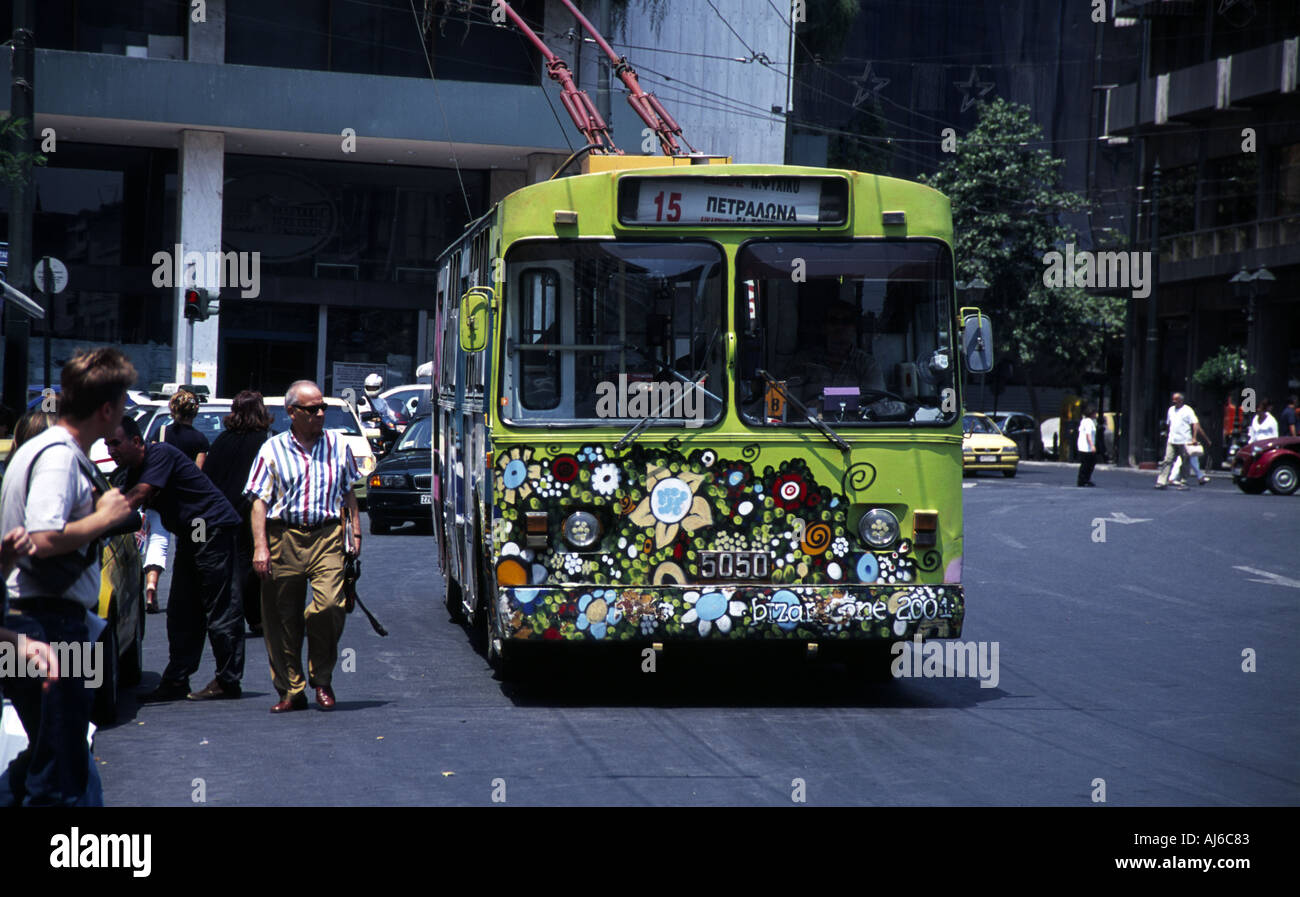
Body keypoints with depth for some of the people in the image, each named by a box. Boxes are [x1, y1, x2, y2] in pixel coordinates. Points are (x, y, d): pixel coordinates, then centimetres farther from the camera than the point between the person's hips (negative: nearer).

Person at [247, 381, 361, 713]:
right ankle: (291, 690, 14)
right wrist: (260, 546, -7)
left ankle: (322, 680, 3)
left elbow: (349, 493, 19)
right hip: (284, 537, 0)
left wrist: (355, 531, 9)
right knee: (283, 617, 2)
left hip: (328, 536, 0)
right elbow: (259, 500, 2)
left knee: (329, 605, -17)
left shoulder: (338, 445, 12)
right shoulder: (273, 449, 6)